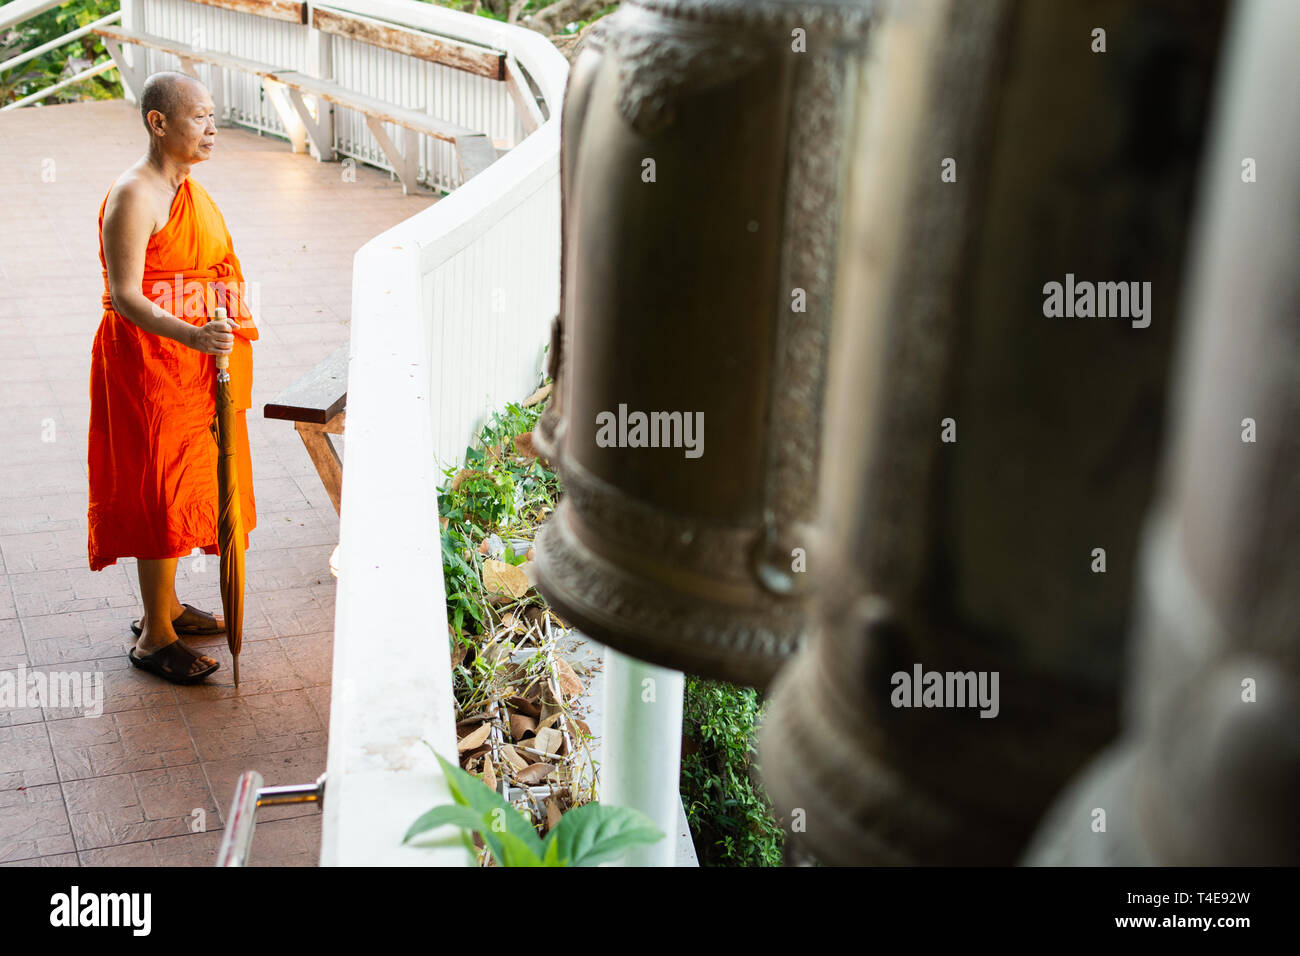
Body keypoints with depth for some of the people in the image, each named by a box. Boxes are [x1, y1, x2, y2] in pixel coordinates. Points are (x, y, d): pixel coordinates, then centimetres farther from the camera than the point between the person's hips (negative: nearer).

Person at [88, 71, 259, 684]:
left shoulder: (184, 186, 11)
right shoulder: (135, 195, -19)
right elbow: (125, 296, -25)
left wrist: (228, 328, 22)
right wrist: (190, 335, -39)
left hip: (190, 362, 9)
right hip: (148, 360, -9)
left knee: (182, 483, 17)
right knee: (160, 489, -3)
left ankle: (165, 605, 33)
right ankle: (154, 637, 7)